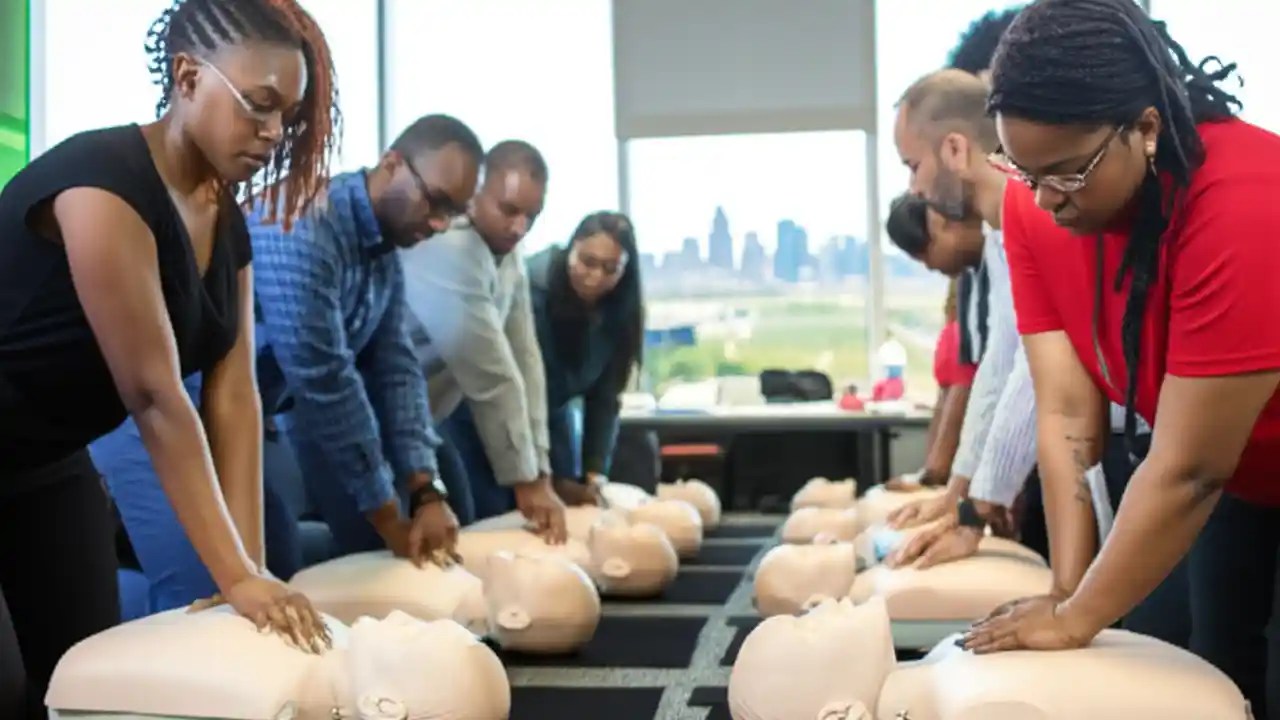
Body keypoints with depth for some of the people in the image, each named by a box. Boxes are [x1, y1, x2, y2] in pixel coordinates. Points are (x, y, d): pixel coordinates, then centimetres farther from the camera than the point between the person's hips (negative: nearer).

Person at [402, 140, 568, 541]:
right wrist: (525, 479, -22)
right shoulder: (447, 249, -30)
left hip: (439, 401, 9)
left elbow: (524, 360, -4)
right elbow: (491, 377, -28)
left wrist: (540, 473, -9)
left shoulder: (508, 257, 2)